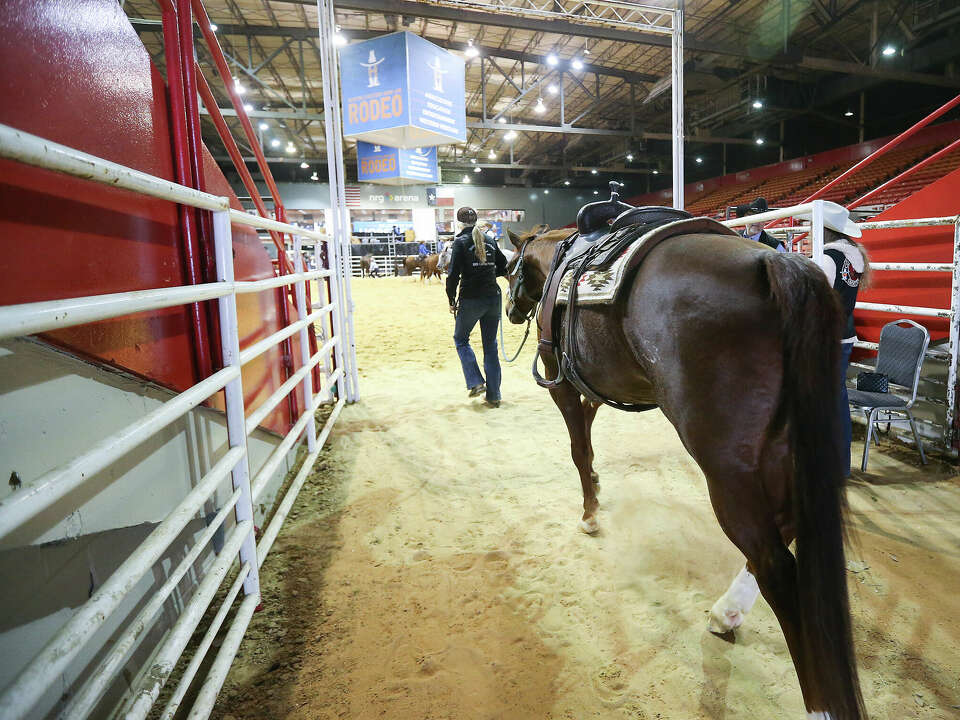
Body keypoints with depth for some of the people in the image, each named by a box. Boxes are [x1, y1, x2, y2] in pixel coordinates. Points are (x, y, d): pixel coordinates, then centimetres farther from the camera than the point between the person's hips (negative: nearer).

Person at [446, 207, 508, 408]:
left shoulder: (461, 242, -7)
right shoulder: (490, 239, 8)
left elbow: (454, 274, -13)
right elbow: (504, 267, 14)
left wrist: (451, 300, -4)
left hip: (471, 299, -5)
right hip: (493, 298, 5)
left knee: (460, 339, 17)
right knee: (490, 345, 11)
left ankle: (476, 382, 6)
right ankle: (493, 395, 13)